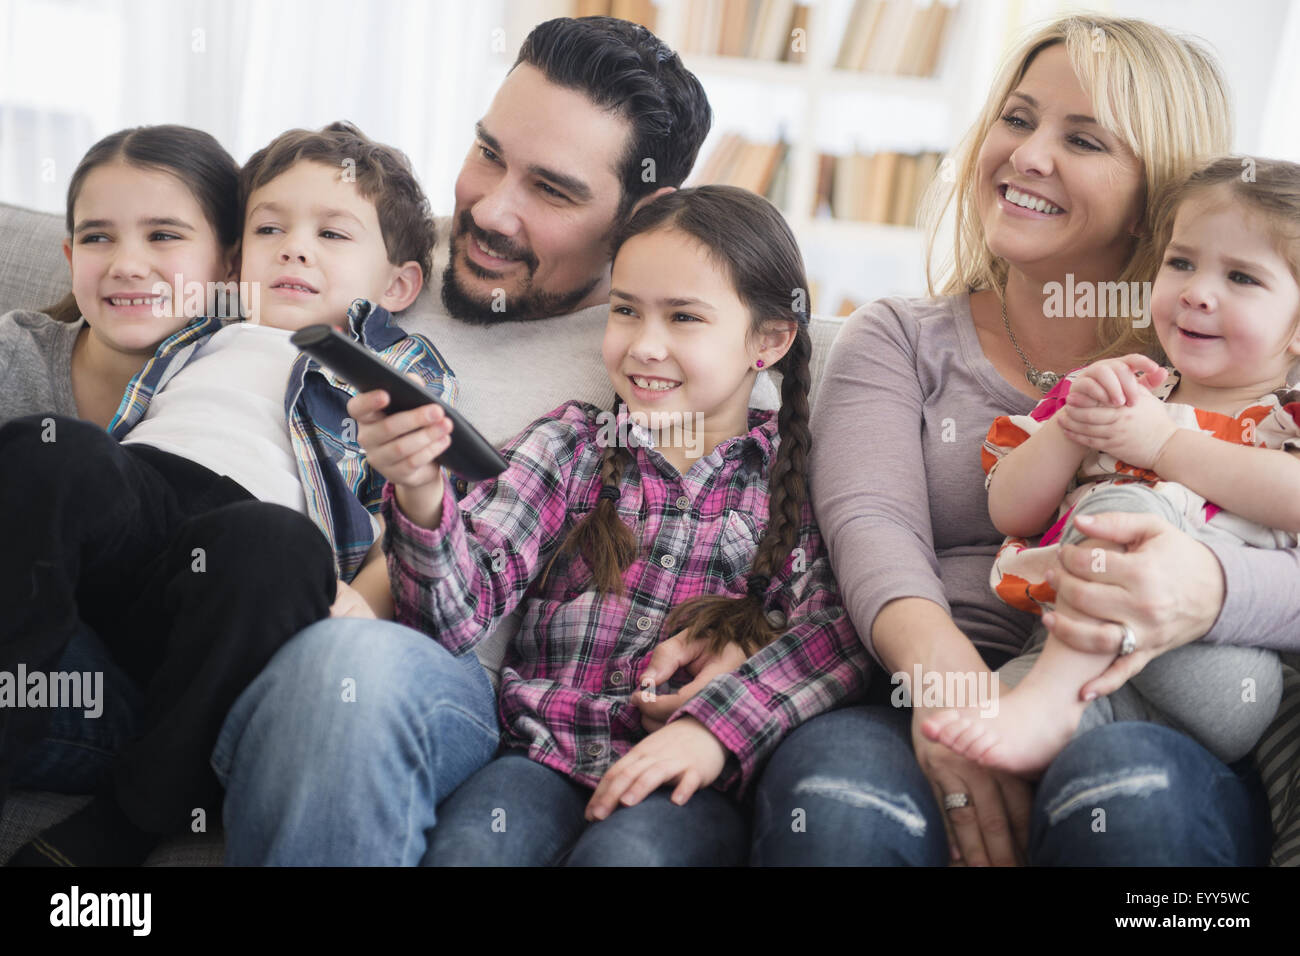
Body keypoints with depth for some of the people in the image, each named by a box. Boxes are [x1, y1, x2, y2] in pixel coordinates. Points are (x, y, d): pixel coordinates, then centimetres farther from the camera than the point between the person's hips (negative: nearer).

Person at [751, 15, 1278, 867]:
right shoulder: (899, 339, 16)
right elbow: (871, 519, -3)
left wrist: (1209, 590, -28)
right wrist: (937, 663, -27)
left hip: (1148, 724, 1)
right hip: (921, 717, 0)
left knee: (1133, 789, -36)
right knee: (836, 800, -35)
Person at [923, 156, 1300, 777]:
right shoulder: (1112, 391, 25)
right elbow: (1011, 514, 17)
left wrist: (1161, 442, -6)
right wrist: (1073, 424, 0)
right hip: (1079, 648, 3)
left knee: (1124, 503, -30)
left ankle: (1044, 702, -34)